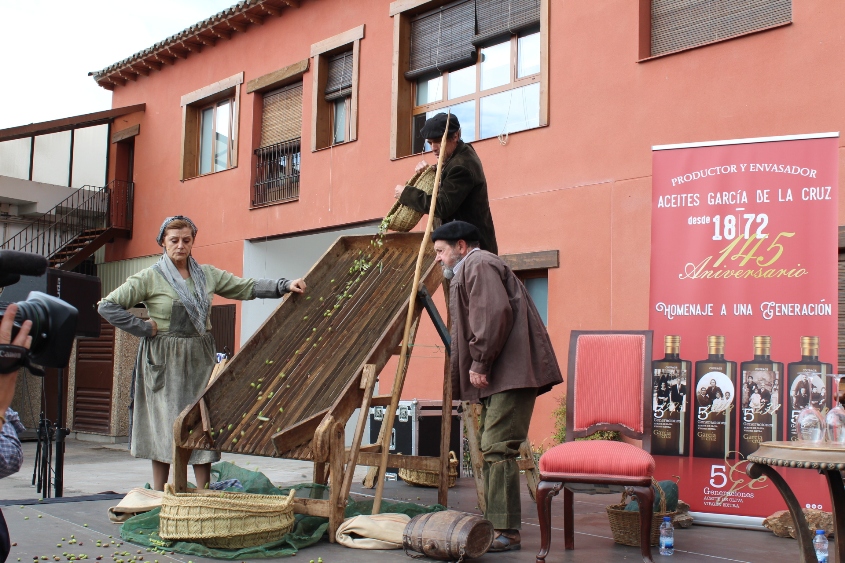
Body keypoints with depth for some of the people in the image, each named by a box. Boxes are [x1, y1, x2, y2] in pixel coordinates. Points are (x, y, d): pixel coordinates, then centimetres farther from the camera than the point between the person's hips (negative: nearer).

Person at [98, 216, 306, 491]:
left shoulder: (207, 275, 9)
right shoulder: (150, 278, -3)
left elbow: (247, 287, 6)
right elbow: (108, 306, -6)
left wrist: (284, 285, -6)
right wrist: (144, 327, -8)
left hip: (200, 360, 4)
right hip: (164, 363, -3)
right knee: (163, 428, 0)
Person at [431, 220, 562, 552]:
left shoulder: (479, 265, -6)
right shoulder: (467, 272, 27)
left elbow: (495, 314, -20)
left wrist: (480, 363, -17)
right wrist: (477, 366, 14)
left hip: (511, 373, -12)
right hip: (500, 376, 12)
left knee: (498, 448, -13)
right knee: (492, 448, 13)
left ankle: (507, 532, -10)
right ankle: (494, 524, 20)